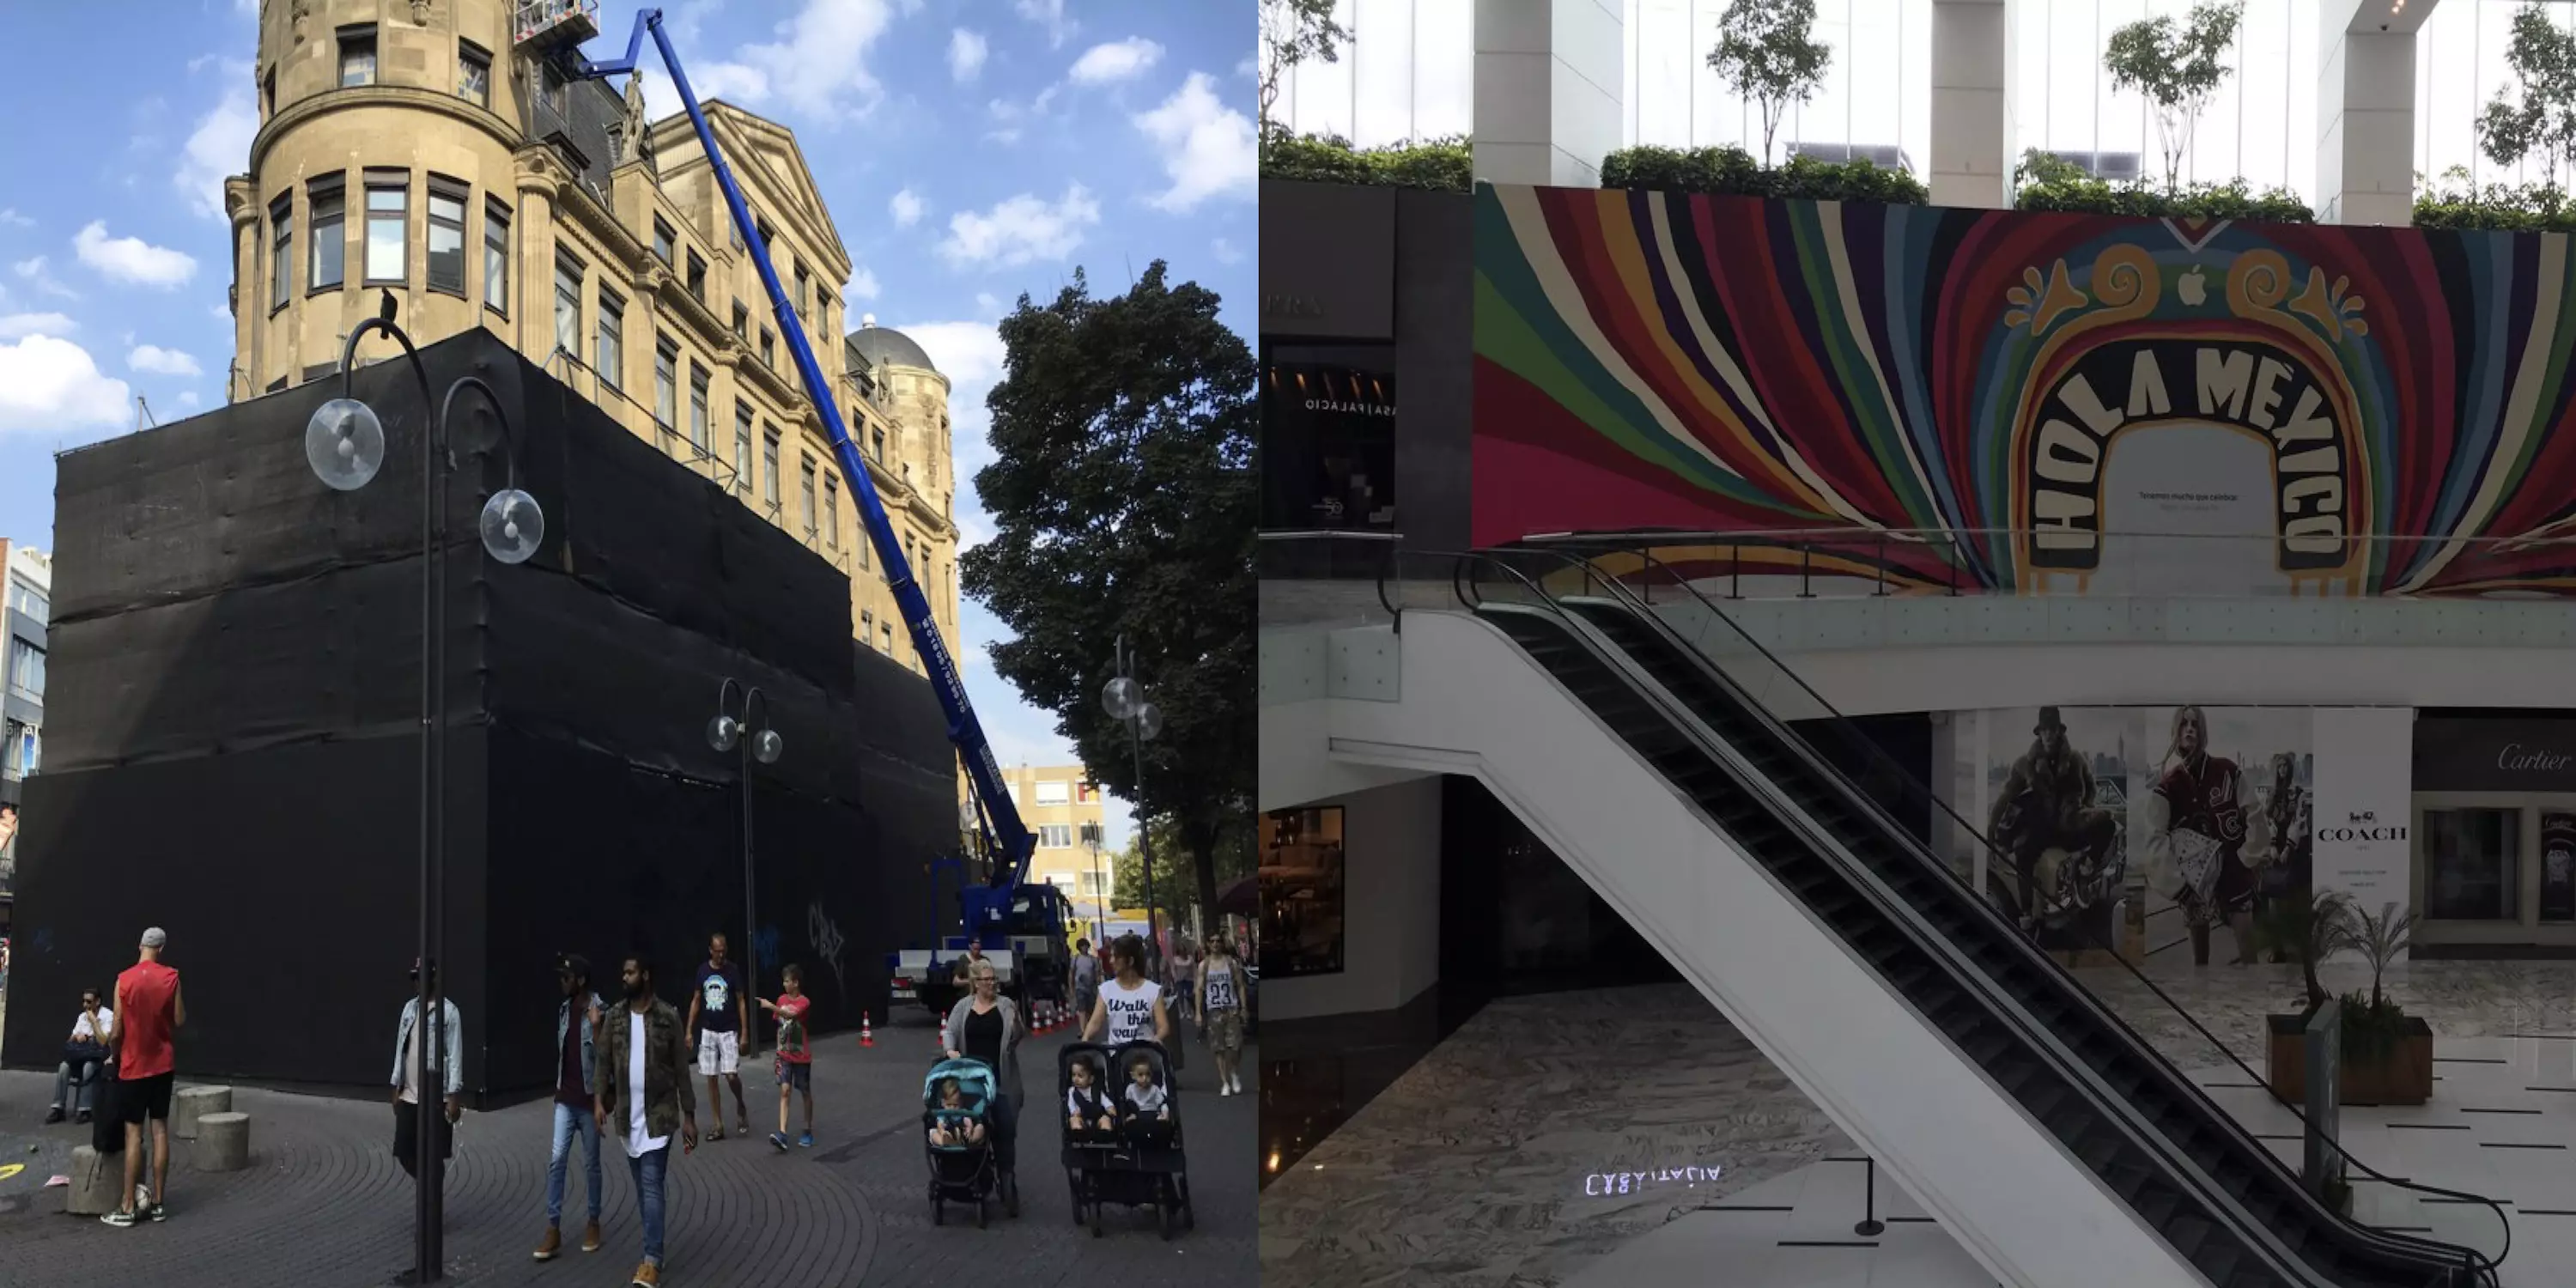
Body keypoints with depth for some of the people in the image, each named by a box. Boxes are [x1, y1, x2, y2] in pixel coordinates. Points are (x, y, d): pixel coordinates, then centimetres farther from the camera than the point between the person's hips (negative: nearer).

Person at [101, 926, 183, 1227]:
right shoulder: (171, 978, -5)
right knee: (160, 1128, 7)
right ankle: (158, 1202, 9)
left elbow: (115, 1032, -10)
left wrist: (114, 1054, 9)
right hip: (163, 1063, 2)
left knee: (133, 1132, -1)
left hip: (133, 1065, -2)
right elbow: (179, 1021, -3)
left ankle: (127, 1208, 0)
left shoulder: (124, 980, -11)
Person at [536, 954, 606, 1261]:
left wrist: (595, 1027, -30)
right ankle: (553, 1229, -1)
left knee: (590, 1165, 7)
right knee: (556, 1161, -3)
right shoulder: (563, 1010, 7)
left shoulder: (600, 1013, -13)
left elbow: (603, 1057, -17)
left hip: (588, 1100, -5)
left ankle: (593, 1223, 21)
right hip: (565, 1100, 5)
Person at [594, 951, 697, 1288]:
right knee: (642, 1187, 12)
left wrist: (689, 1115, -6)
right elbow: (603, 1062, 6)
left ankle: (652, 1261, -12)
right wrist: (598, 1100, -9)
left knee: (652, 1186, -10)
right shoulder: (615, 1018, 4)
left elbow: (681, 1070, -5)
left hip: (659, 1114, -5)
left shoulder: (669, 1017, -8)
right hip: (628, 1115, 5)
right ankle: (653, 1251, 23)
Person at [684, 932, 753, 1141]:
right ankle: (717, 1125, 10)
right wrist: (689, 1030, 5)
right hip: (707, 1032, 3)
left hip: (729, 1031, -3)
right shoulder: (702, 971, 3)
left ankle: (740, 1106, 15)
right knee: (711, 1079, 3)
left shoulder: (733, 971, -5)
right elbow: (696, 1001, 10)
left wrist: (744, 1033, -7)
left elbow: (741, 1002, -3)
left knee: (731, 1075, -14)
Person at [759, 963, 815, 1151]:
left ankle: (808, 1132, 21)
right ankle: (782, 1134, -18)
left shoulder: (804, 1002, -14)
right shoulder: (781, 999, 4)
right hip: (785, 1055, 4)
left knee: (806, 1093, 8)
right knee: (784, 1091, -8)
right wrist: (779, 1050, 9)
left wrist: (771, 1006, -44)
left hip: (802, 1056, -4)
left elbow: (790, 1015, -34)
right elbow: (780, 1026, 11)